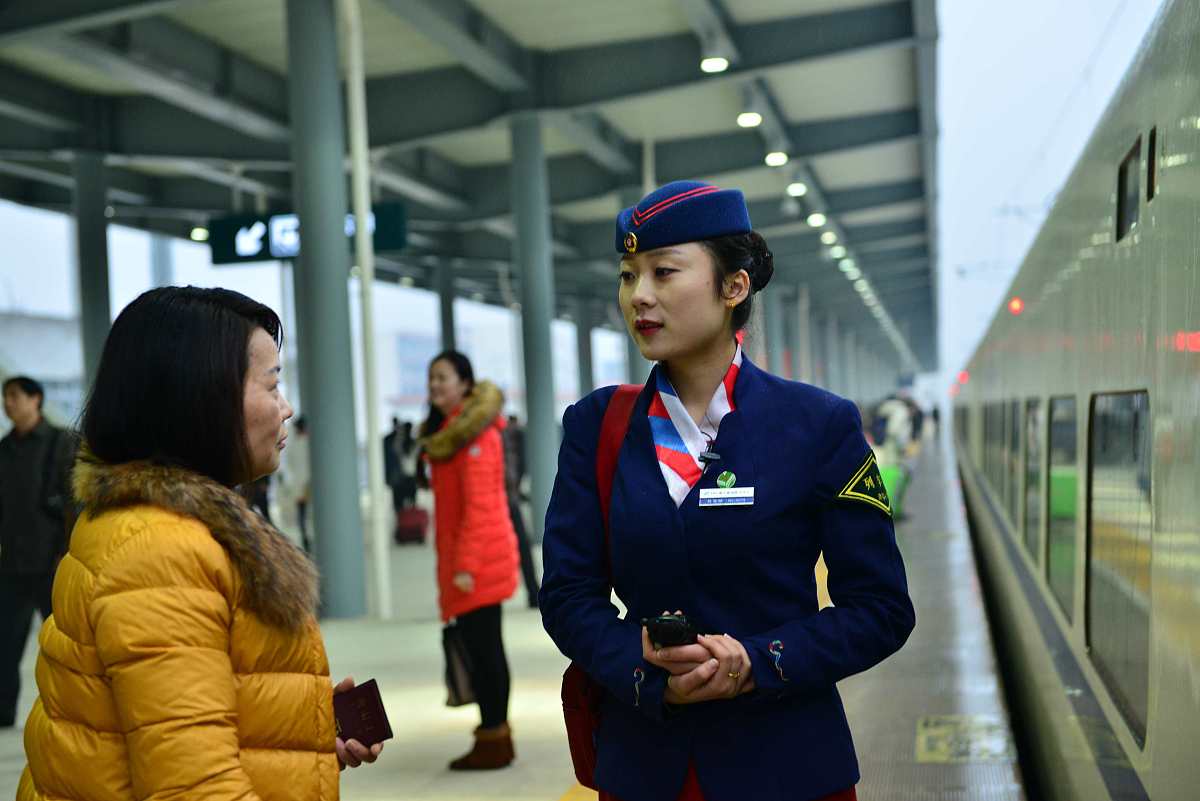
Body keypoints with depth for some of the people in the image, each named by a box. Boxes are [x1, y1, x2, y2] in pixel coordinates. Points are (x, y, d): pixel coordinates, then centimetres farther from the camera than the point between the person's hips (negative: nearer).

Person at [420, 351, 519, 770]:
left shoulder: (474, 433, -14)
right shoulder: (450, 430, 17)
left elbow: (479, 504, -19)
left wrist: (465, 564, -21)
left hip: (476, 558, -10)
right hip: (462, 555, 10)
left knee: (481, 645, -5)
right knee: (484, 645, 13)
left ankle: (493, 740, 2)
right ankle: (496, 734, 21)